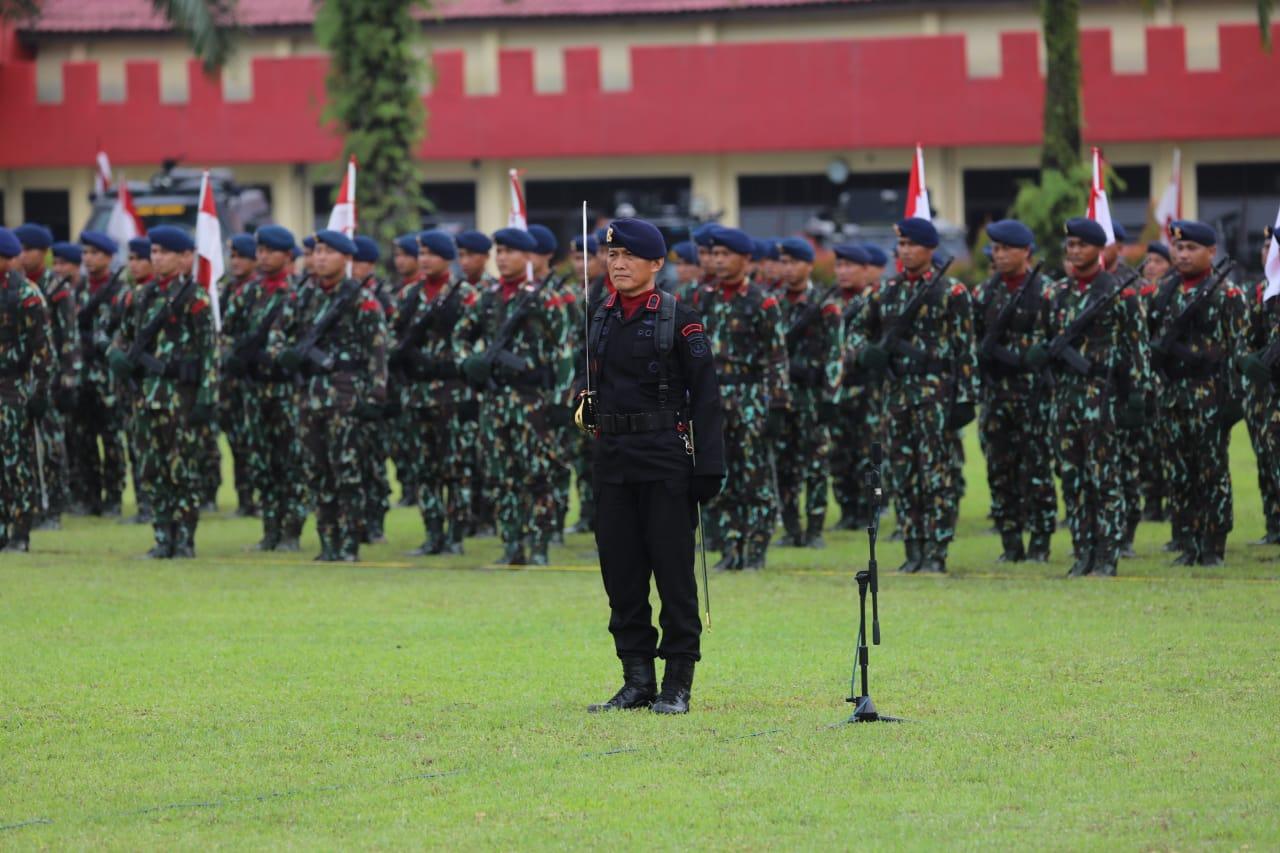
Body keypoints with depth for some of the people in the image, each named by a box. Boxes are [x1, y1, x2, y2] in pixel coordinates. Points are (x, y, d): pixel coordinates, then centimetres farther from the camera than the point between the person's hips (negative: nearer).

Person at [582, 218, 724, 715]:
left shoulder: (679, 321, -5)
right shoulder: (600, 320, 12)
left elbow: (705, 396, -7)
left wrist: (709, 468, -13)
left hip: (665, 461, -6)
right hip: (612, 461, 6)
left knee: (673, 571, -2)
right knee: (621, 572, 6)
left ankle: (677, 685, 3)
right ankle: (637, 681, 13)